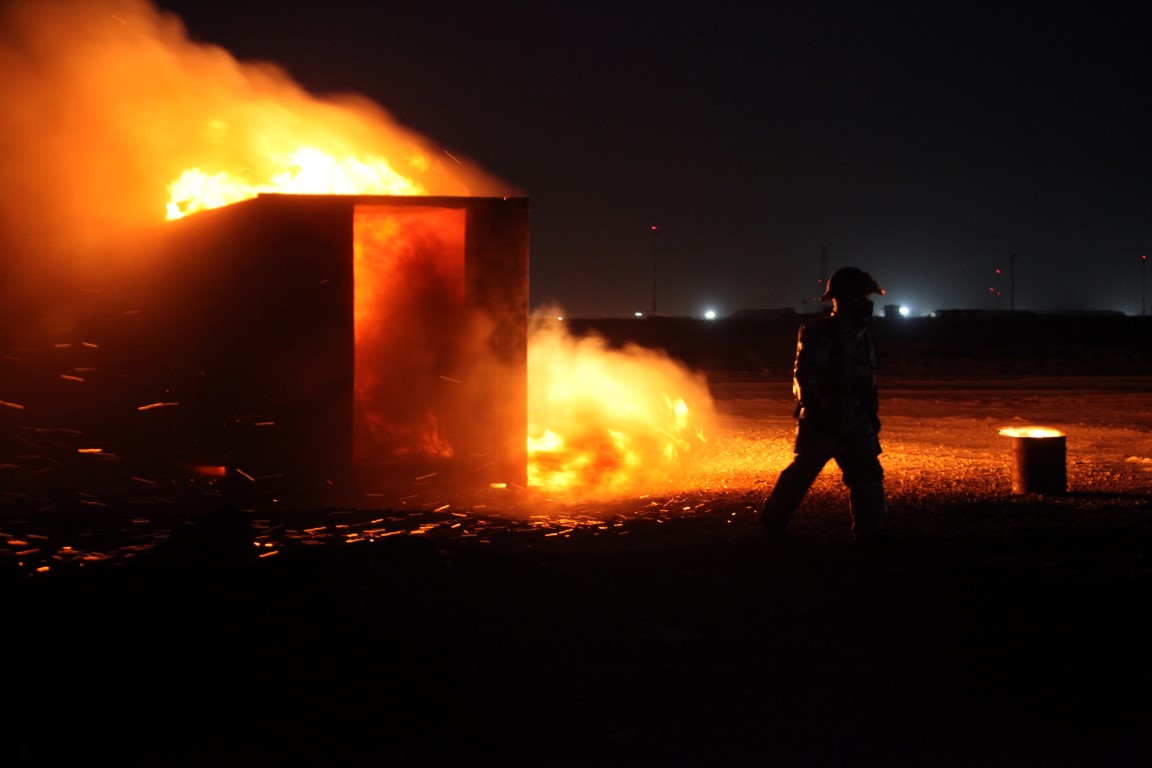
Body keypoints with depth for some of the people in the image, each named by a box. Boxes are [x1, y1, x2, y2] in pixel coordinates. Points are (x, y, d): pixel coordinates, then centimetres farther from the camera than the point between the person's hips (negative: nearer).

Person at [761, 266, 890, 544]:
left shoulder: (863, 334, 10)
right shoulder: (819, 334, -13)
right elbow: (804, 376, -15)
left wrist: (872, 412, 16)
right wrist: (814, 409, -21)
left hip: (854, 420, 7)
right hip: (822, 421, -6)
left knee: (866, 470, -1)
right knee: (803, 471, 3)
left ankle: (870, 531, 1)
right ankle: (772, 522, 18)